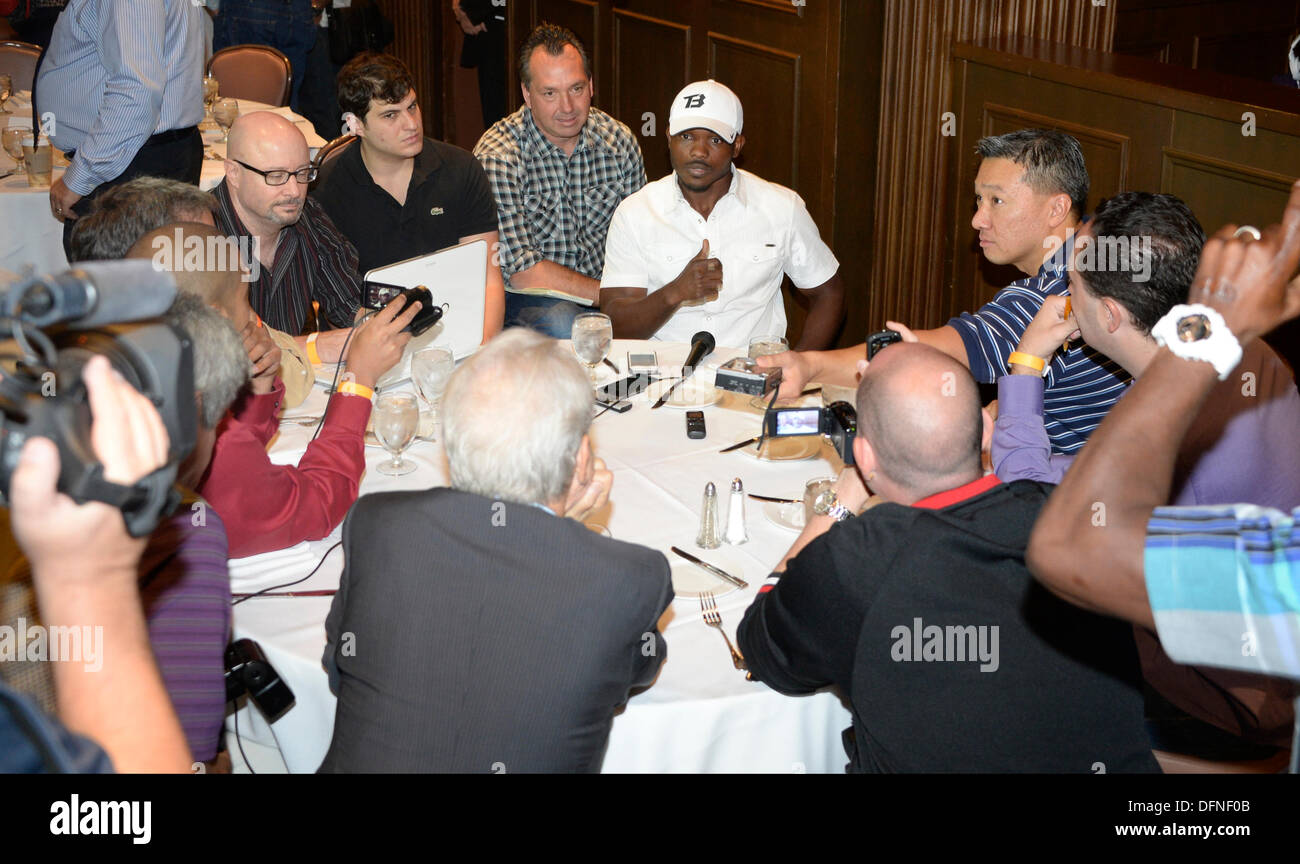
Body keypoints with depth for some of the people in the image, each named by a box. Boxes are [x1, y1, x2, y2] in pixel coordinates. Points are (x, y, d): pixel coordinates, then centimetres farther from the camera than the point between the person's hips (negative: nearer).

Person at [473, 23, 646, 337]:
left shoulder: (620, 141, -1)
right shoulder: (497, 156, -16)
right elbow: (523, 273, -20)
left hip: (601, 285, 5)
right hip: (521, 298, -4)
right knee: (561, 323, -36)